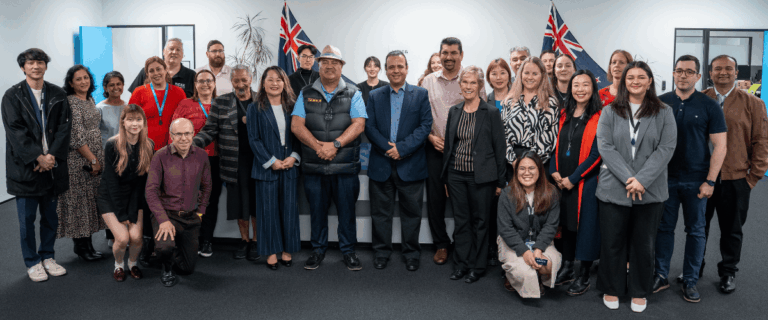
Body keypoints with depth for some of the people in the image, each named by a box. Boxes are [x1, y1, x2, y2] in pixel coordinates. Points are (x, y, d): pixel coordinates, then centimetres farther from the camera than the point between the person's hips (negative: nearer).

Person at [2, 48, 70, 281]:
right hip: (25, 166, -3)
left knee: (50, 216, 11)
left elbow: (63, 128, 2)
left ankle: (48, 256, 26)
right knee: (27, 218, 5)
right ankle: (32, 263, 17)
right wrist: (38, 157, -16)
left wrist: (52, 156, -11)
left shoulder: (58, 95, 8)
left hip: (52, 164, 3)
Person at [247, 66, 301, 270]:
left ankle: (287, 250, 17)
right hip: (266, 167, -2)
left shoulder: (292, 107, 9)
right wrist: (271, 161, -11)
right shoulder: (255, 108, 2)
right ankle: (271, 252, 13)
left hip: (289, 166, 2)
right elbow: (254, 139, -3)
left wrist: (294, 157, -8)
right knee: (268, 209, 2)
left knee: (289, 209, 5)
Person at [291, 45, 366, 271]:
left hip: (345, 165, -1)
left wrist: (335, 144, -18)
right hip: (313, 165, 1)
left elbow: (359, 124, -6)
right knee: (317, 209, 10)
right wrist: (317, 146, -15)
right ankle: (318, 250, 25)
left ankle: (348, 251, 19)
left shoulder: (352, 94, 6)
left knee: (347, 210, 4)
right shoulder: (306, 94, 9)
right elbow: (296, 125, 0)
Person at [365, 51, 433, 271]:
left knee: (411, 212, 7)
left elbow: (425, 125, -5)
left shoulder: (420, 94, 4)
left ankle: (411, 254, 21)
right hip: (381, 165, 2)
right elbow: (369, 127, 1)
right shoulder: (375, 96, 10)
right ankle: (381, 252, 23)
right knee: (381, 212, 9)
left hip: (411, 165, -1)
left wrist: (402, 149, -15)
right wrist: (388, 148, -13)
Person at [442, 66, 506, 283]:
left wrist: (500, 181, -5)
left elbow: (499, 148, -4)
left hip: (481, 177, -4)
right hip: (456, 175, 4)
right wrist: (445, 178, 11)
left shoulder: (491, 114, -6)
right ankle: (461, 264, 24)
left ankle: (477, 267, 20)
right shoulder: (454, 111, 8)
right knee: (460, 221, 11)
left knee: (479, 222, 7)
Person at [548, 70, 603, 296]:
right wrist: (554, 171, -1)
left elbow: (596, 154, -13)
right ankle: (566, 268, 27)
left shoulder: (599, 117, -9)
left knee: (585, 224, 2)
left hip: (586, 181, -5)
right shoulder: (564, 115, 9)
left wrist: (573, 178, -14)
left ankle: (583, 276, 15)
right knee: (565, 223, 13)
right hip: (562, 181, 5)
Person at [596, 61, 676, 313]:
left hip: (650, 191, 0)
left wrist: (642, 179, -16)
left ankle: (639, 292, 25)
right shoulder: (610, 112, 5)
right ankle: (611, 289, 22)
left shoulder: (664, 113, 5)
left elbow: (666, 148, -5)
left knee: (644, 244, 9)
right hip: (613, 189, 0)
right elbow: (605, 146, -5)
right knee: (612, 242, 6)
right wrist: (628, 178, -15)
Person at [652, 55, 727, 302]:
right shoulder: (660, 103, 2)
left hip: (696, 179, -1)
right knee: (664, 227, 8)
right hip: (665, 177, 1)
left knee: (695, 230, 7)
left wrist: (710, 181, -9)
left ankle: (690, 281, 18)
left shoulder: (709, 106, -2)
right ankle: (661, 275, 19)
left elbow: (720, 146, -3)